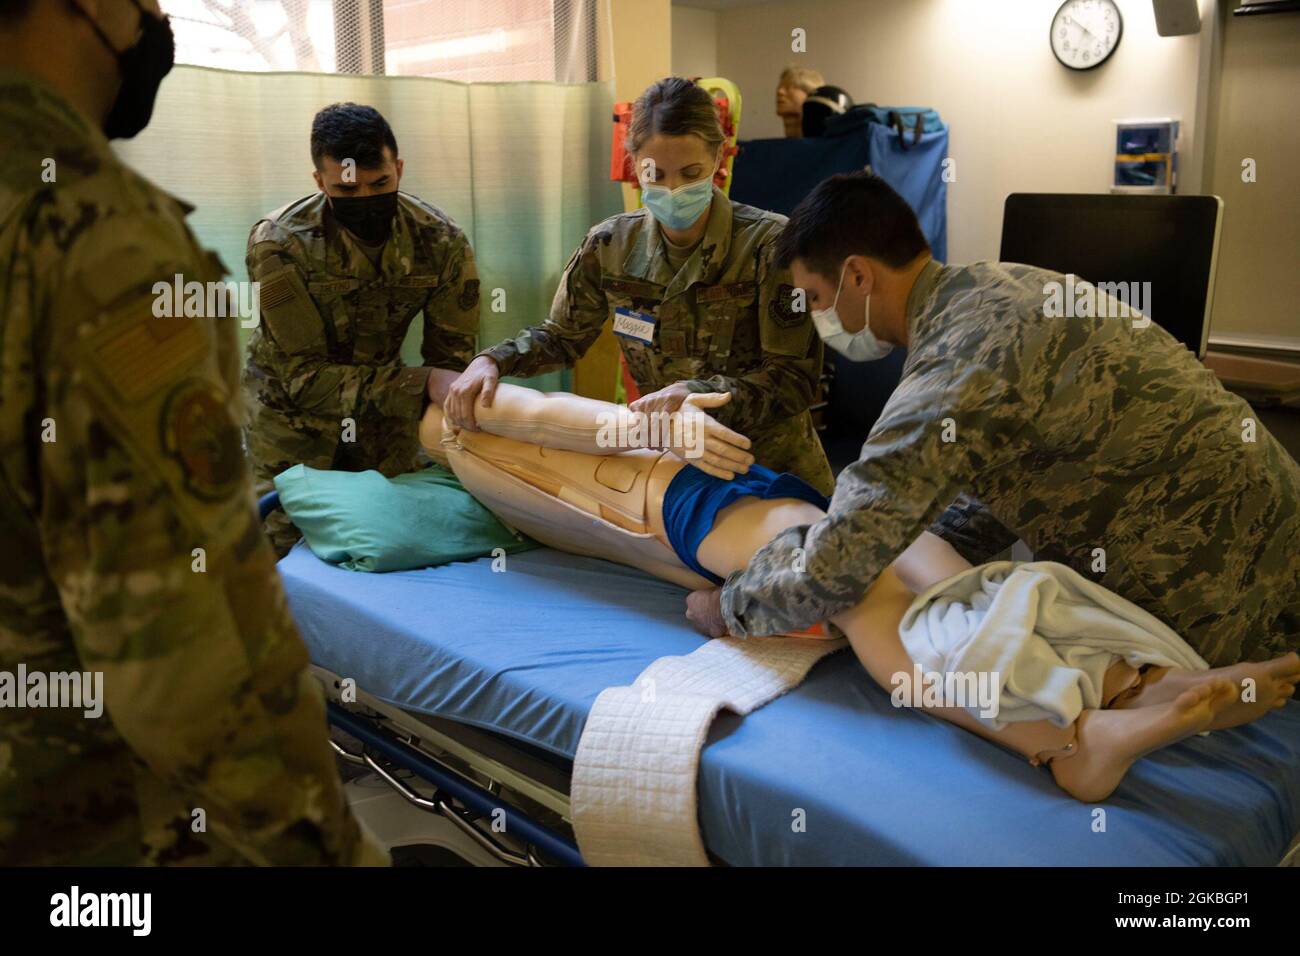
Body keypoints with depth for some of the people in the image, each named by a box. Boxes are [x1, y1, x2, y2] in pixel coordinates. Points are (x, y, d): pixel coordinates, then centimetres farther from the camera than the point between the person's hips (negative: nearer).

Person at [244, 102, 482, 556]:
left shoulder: (441, 241, -17)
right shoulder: (278, 242, -25)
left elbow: (452, 361, -12)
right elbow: (304, 377, -26)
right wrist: (415, 387, -38)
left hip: (384, 413, 3)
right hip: (291, 413, -2)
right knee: (285, 551, -1)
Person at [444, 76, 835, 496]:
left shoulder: (769, 244, -15)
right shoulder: (611, 246, -3)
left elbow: (796, 379, -16)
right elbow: (562, 335, 12)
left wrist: (699, 393, -32)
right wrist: (490, 361, -6)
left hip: (774, 467, -3)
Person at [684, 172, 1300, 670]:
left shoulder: (958, 367, -28)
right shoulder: (999, 285, 4)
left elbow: (829, 572, -28)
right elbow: (994, 495, 13)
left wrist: (728, 610, -10)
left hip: (1222, 605, -9)